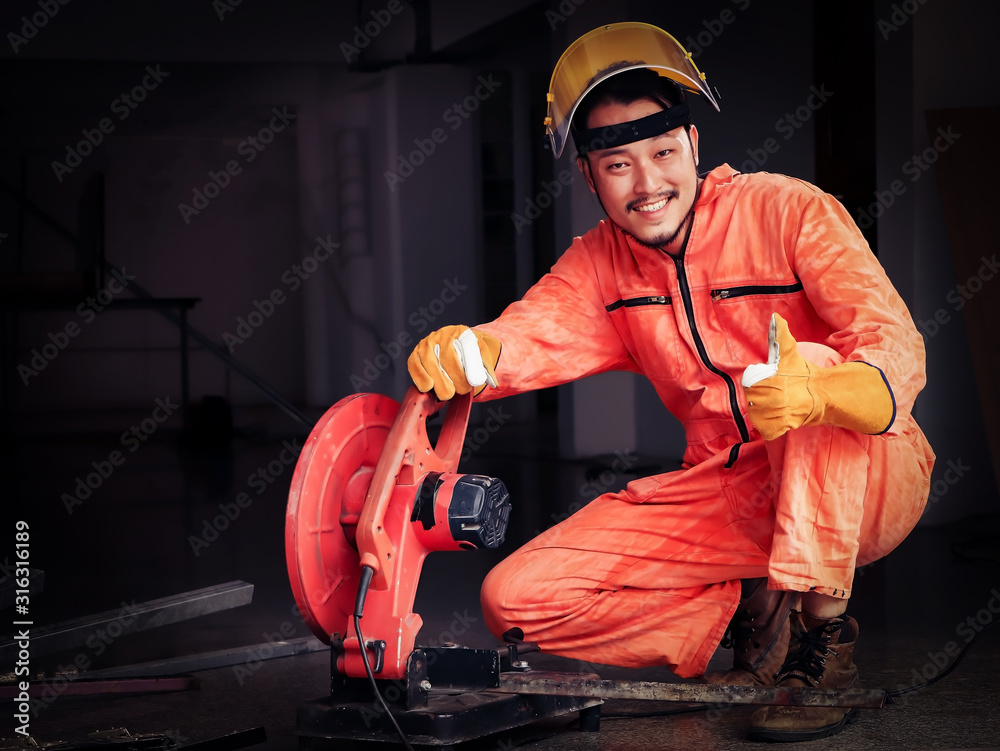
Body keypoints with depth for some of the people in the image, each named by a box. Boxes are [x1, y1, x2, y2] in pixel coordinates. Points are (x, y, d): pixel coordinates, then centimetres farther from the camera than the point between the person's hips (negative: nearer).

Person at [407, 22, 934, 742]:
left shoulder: (787, 210, -12)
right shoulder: (601, 262, 5)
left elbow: (899, 347, -24)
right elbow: (537, 331, -14)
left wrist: (816, 394, -48)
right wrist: (471, 351, -40)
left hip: (867, 480, -4)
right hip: (732, 495, 4)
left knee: (809, 361, -37)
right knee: (515, 598, -11)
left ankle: (824, 637, -25)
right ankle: (756, 617, -3)